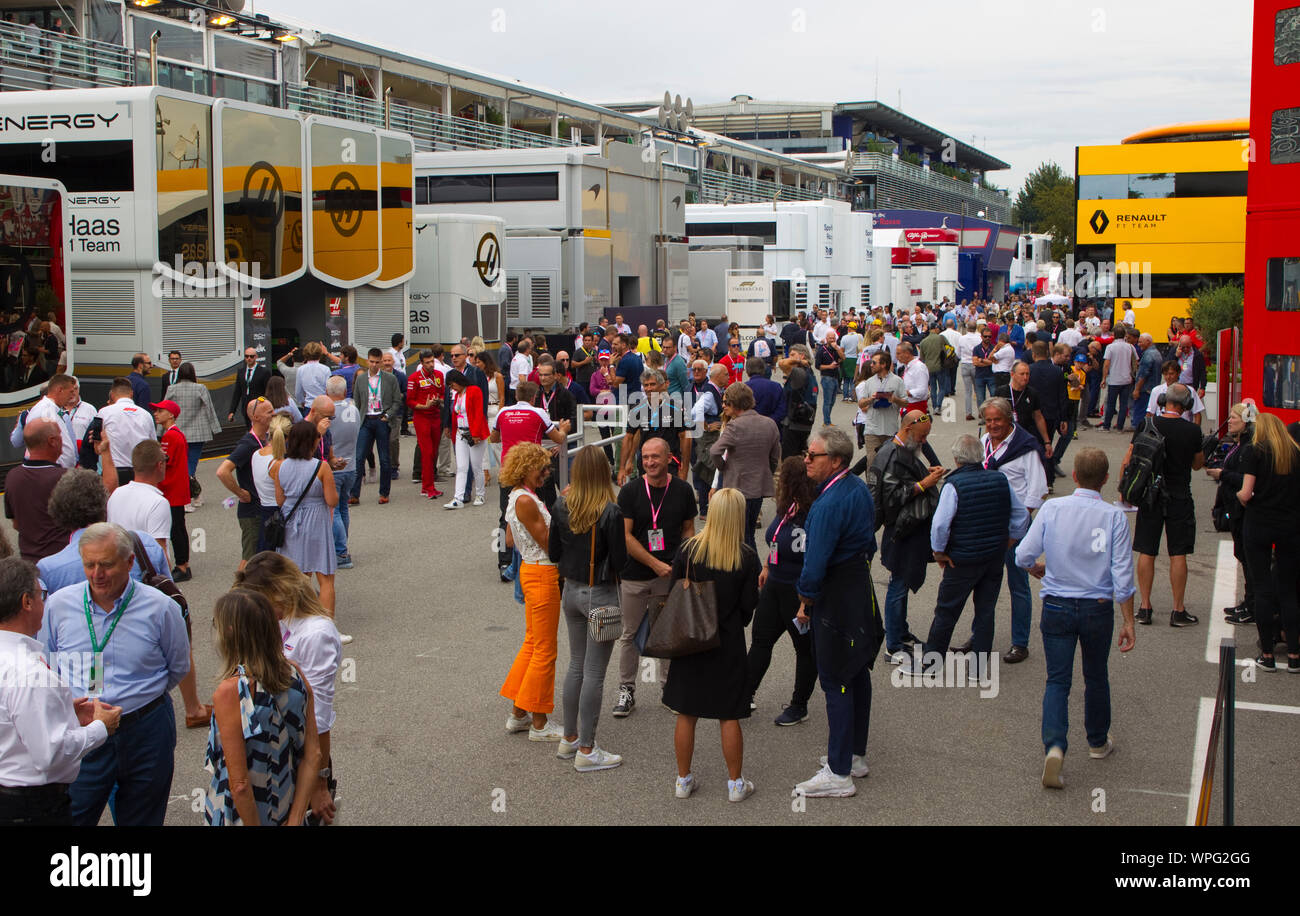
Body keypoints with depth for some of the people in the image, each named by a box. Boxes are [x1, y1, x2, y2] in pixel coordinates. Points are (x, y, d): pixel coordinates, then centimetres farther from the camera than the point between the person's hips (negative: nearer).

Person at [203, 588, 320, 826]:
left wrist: (254, 825, -11)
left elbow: (240, 785, -24)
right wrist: (294, 821, -4)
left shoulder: (229, 693, -25)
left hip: (241, 815, -4)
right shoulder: (295, 674, -10)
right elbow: (313, 755, -7)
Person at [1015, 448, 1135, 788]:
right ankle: (1098, 742, 37)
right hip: (1098, 608, 0)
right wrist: (1128, 622, -2)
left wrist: (1039, 569, 17)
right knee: (1096, 677, 19)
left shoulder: (1052, 508, -8)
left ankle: (1054, 745, -16)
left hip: (1057, 607, 0)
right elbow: (1122, 575, -10)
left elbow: (1023, 557, -6)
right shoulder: (1114, 516, -10)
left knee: (1057, 680, 4)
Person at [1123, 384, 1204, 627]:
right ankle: (1178, 611, 8)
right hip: (1180, 498, -1)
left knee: (1146, 553, 7)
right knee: (1178, 555, 4)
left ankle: (1145, 608, 10)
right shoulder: (1192, 430, -7)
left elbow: (1127, 462, -4)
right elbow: (1198, 464, 8)